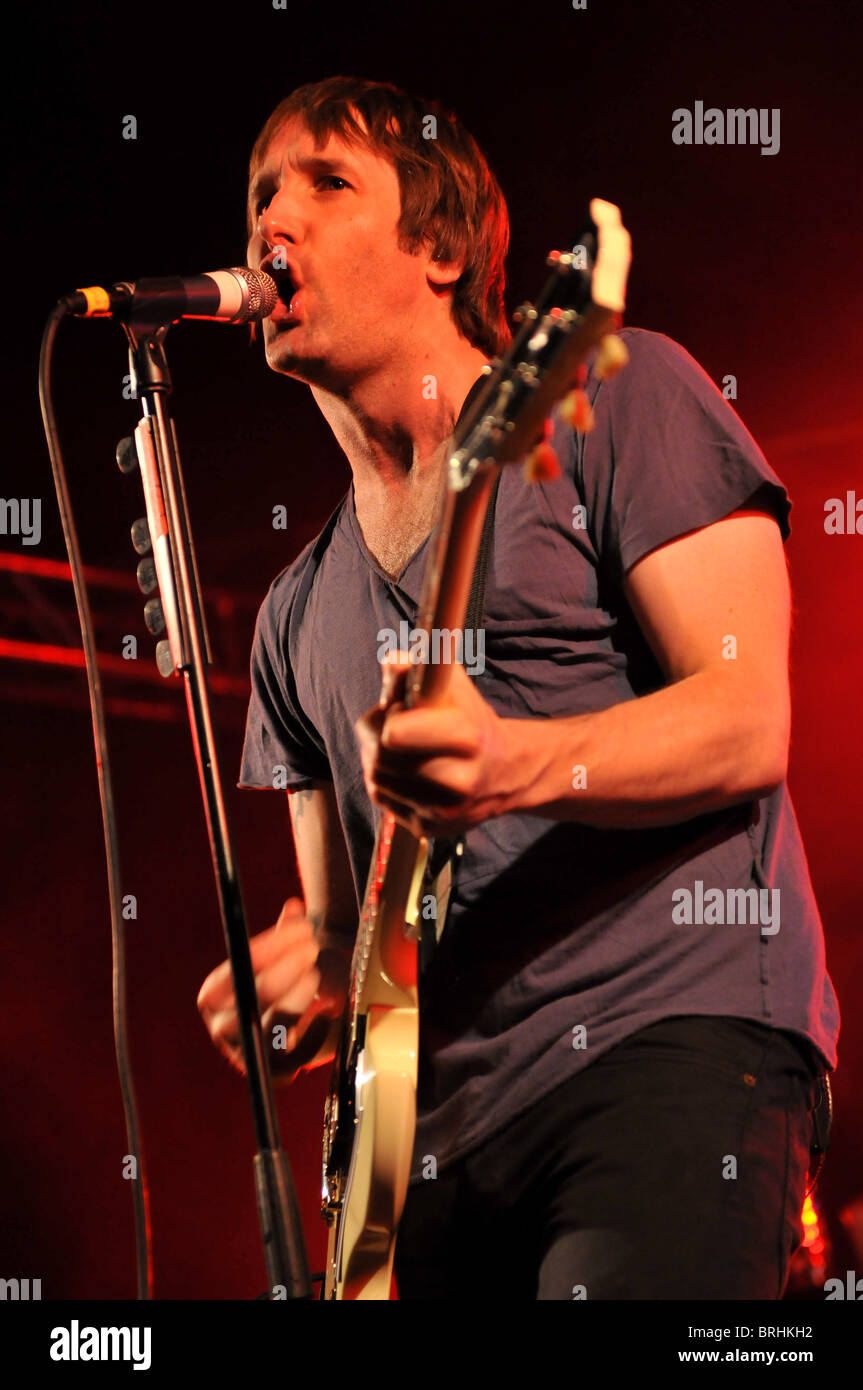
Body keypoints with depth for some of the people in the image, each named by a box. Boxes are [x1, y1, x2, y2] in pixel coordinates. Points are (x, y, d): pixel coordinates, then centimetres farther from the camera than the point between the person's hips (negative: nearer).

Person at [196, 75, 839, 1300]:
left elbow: (750, 721, -7)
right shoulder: (301, 612, 20)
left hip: (674, 1031, -6)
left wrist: (520, 764, -24)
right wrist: (306, 982, 0)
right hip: (440, 1128, 6)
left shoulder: (613, 397, 4)